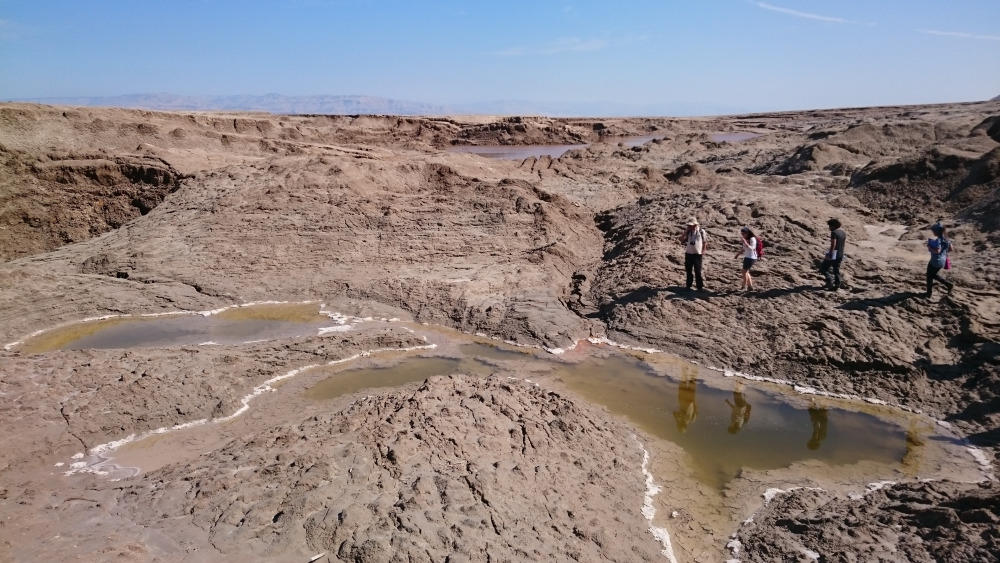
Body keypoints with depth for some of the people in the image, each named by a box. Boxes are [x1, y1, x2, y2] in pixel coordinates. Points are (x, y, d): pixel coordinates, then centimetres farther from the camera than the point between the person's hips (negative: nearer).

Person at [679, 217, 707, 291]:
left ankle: (700, 286, 7)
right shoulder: (688, 232, 4)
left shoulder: (701, 231, -4)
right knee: (689, 271, 11)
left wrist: (703, 251, -4)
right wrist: (686, 231, -10)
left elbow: (705, 242, 3)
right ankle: (688, 285, 22)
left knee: (698, 271, -2)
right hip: (688, 253, 4)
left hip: (698, 254, -4)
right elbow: (681, 240, -5)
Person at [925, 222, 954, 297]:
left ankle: (929, 293, 19)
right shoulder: (946, 238, 2)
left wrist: (930, 249, -17)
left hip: (936, 261, -9)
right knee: (934, 274, 28)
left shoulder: (938, 240, -24)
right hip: (942, 260, 9)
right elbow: (950, 249, 9)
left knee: (929, 276, 9)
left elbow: (937, 251, -31)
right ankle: (949, 284, 25)